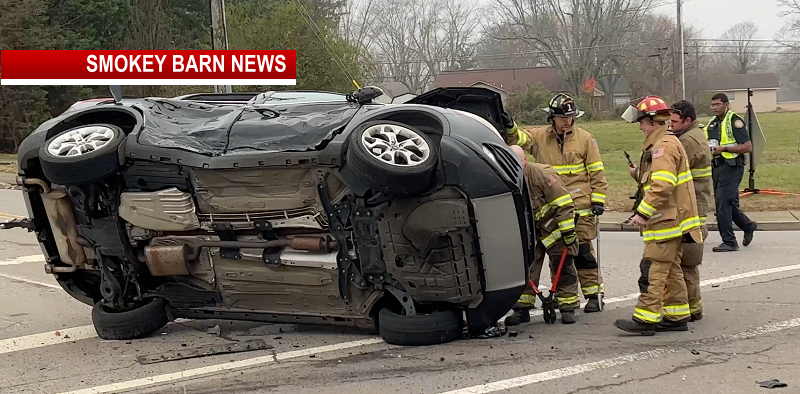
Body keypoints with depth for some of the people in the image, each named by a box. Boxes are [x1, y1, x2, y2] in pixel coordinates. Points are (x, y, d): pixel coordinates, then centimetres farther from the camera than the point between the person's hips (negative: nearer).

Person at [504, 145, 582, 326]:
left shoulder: (542, 174, -27)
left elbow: (564, 204, -25)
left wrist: (568, 232, -23)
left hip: (554, 227, -5)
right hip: (529, 231, 5)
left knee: (562, 266, 0)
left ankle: (567, 308, 9)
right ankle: (522, 309, 4)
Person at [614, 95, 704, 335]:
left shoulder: (664, 146, -15)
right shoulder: (664, 143, 20)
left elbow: (662, 186, -25)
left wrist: (643, 212, -23)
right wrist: (639, 173, 10)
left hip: (666, 221, -11)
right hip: (672, 220, 11)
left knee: (653, 269, -10)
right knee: (671, 270, 14)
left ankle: (646, 319, -10)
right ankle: (677, 316, 19)